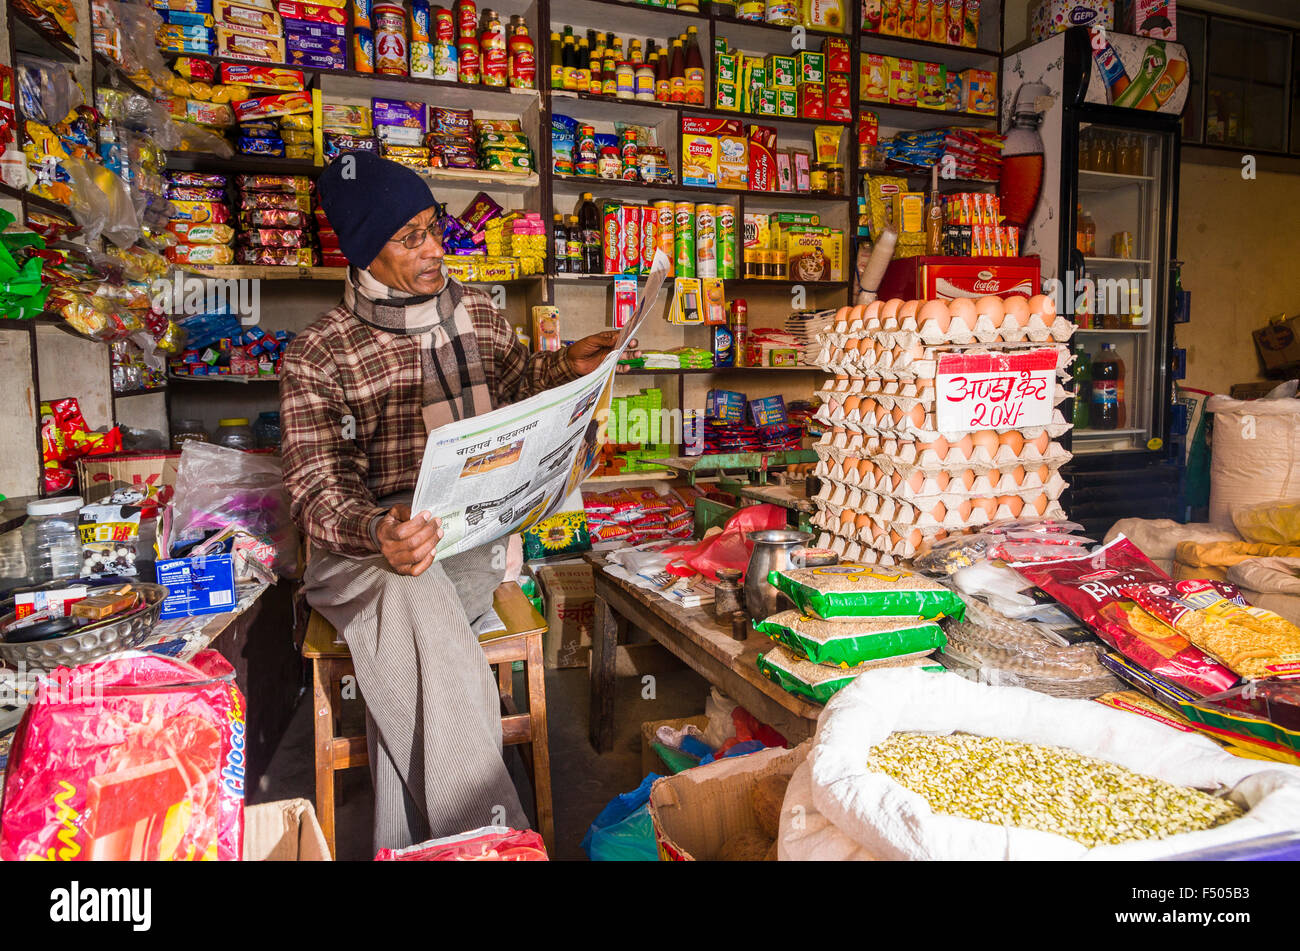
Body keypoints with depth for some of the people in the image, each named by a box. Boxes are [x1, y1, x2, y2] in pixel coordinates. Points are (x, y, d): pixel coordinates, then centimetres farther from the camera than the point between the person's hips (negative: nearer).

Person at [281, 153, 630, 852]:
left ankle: (410, 844, -16)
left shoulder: (476, 313, 12)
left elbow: (516, 383, 29)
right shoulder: (317, 356, -1)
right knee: (413, 599, -37)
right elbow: (318, 489, -9)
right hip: (365, 540, -2)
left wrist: (568, 366, 6)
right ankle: (489, 835, -30)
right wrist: (377, 533, -32)